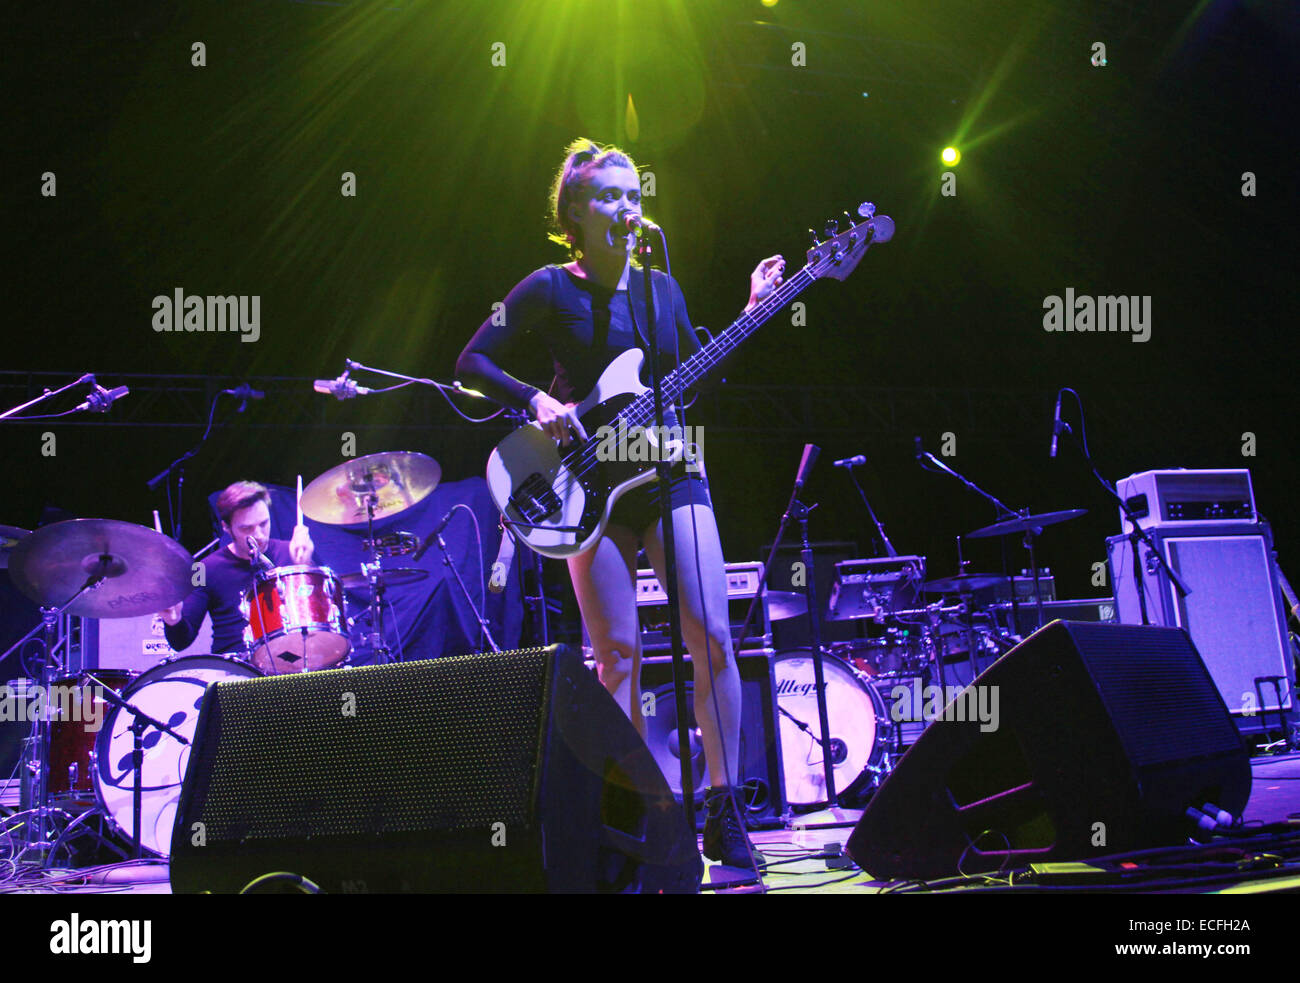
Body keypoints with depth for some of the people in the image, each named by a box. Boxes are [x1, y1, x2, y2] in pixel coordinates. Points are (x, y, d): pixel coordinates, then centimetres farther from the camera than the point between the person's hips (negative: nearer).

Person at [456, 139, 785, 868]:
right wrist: (538, 402, -15)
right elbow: (473, 362, -1)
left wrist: (754, 310, 8)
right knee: (618, 653, -4)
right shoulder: (551, 289, 0)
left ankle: (724, 809, 1)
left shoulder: (661, 288, 13)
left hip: (670, 472, 3)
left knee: (712, 636, -8)